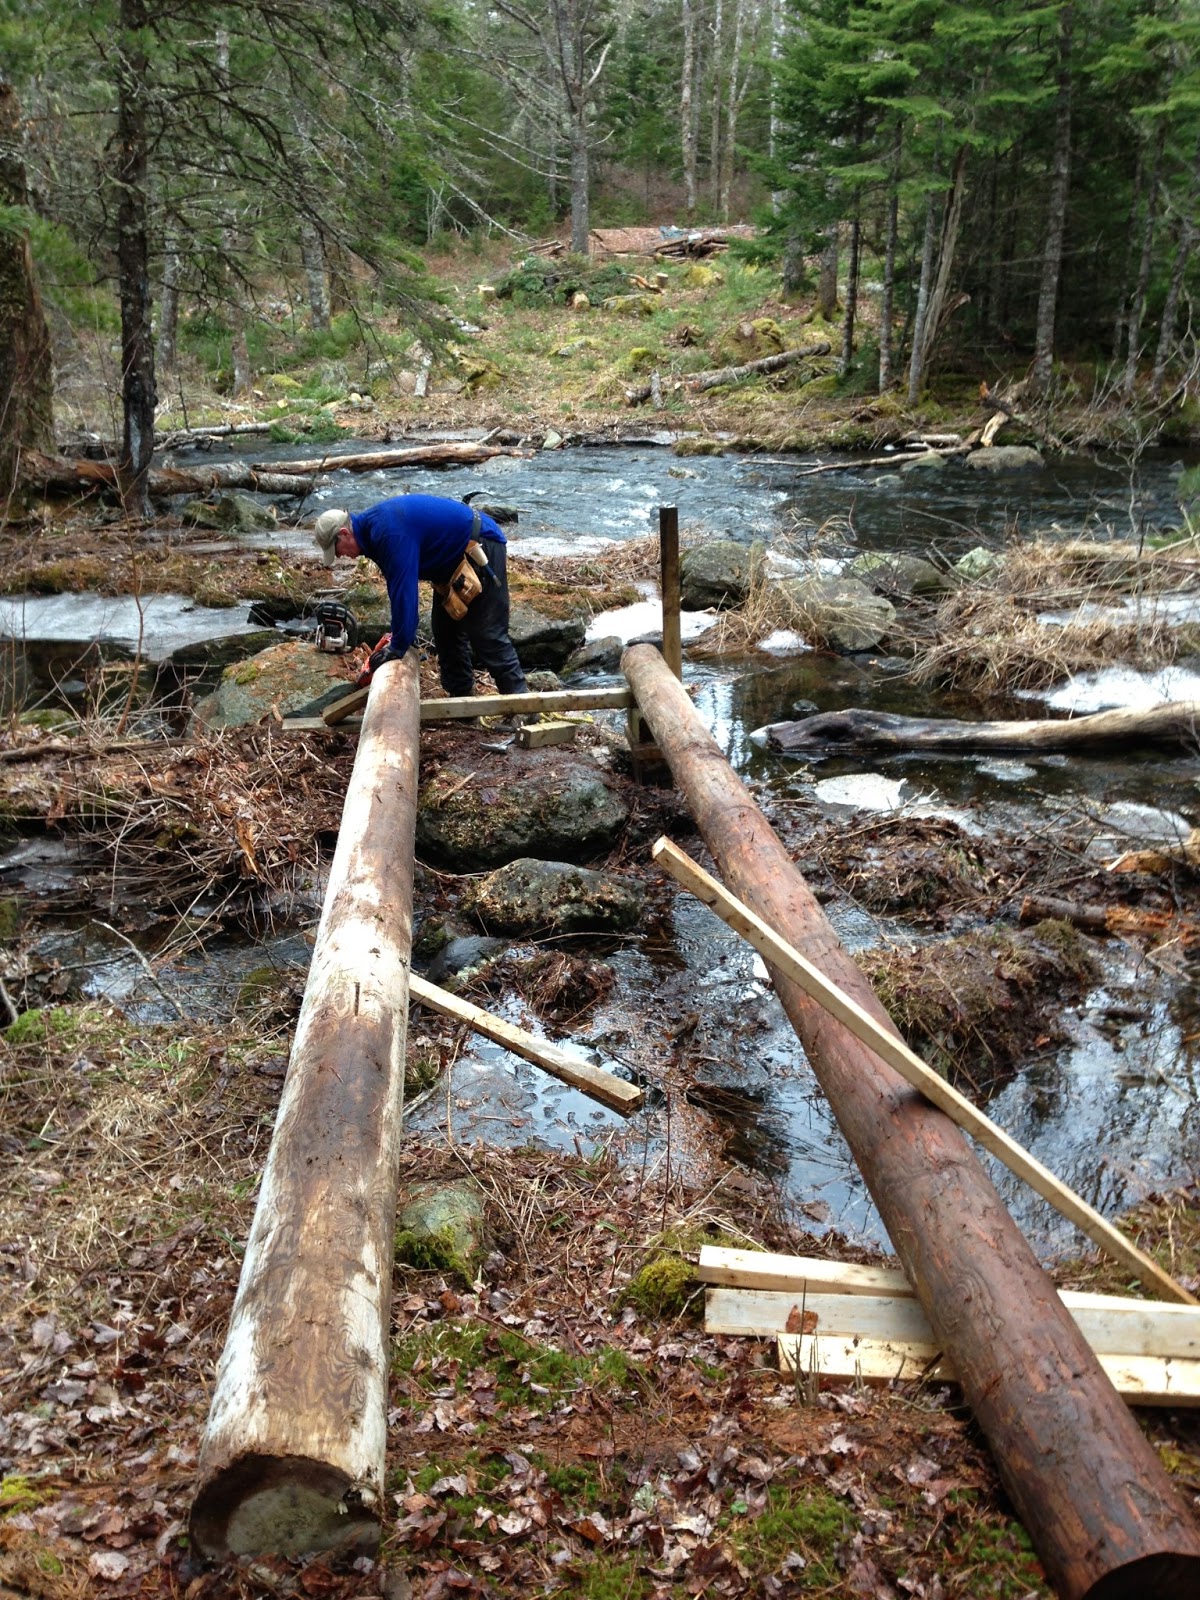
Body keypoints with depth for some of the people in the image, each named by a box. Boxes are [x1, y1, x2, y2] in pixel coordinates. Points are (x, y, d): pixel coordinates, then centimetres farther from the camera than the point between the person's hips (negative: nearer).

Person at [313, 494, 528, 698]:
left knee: (487, 634, -11)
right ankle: (462, 696, 22)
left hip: (482, 547, -11)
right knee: (446, 631, 14)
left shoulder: (389, 532, -30)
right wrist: (401, 635, 9)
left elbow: (403, 590, -32)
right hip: (456, 556, 11)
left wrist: (397, 649, -26)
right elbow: (398, 585, 11)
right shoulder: (373, 526, 3)